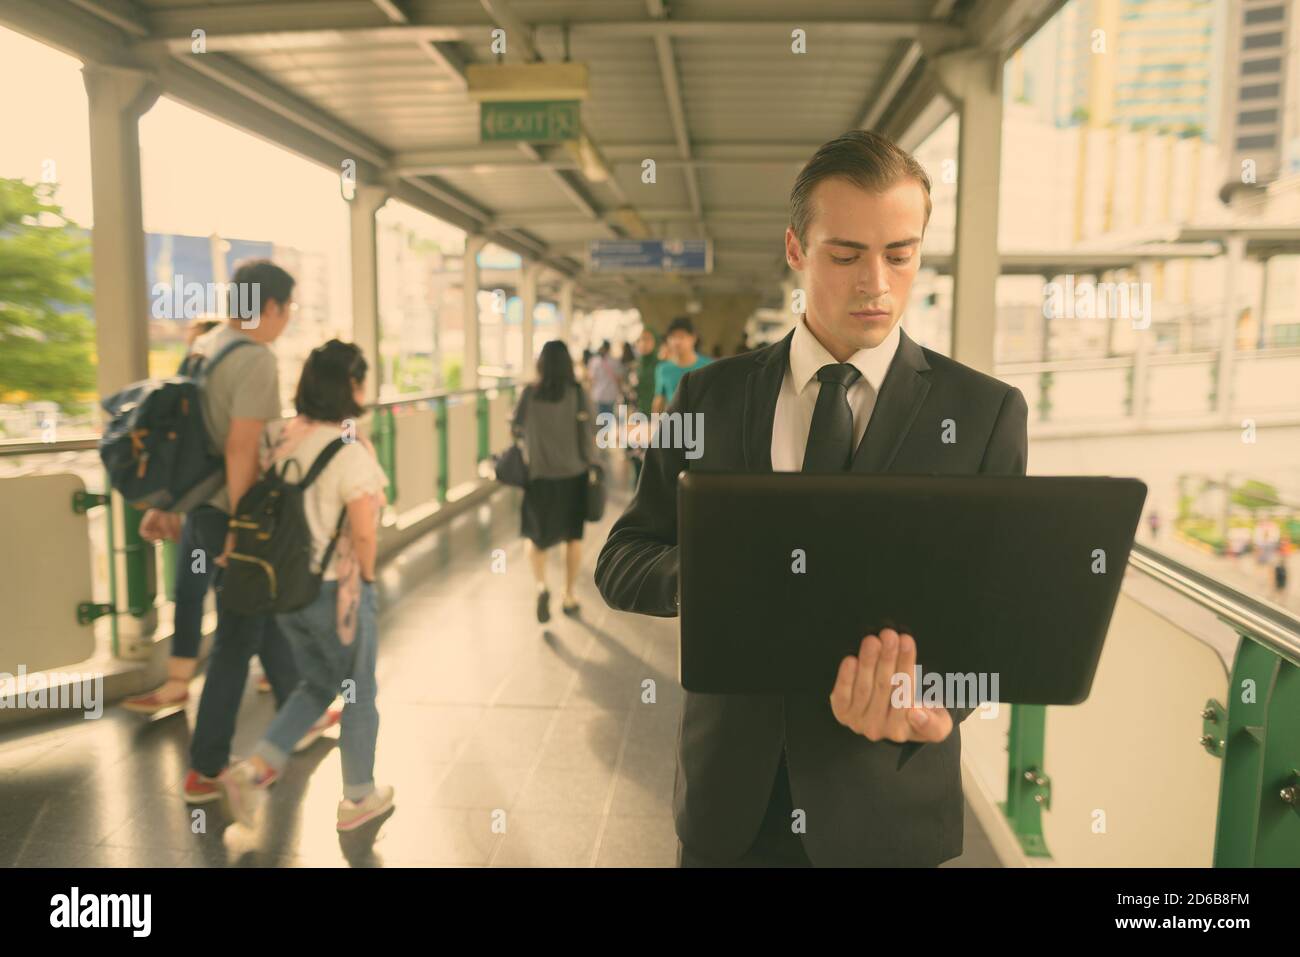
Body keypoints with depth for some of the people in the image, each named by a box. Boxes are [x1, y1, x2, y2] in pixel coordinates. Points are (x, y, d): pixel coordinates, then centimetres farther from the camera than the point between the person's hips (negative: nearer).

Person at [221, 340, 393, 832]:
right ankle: (359, 796, 30)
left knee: (317, 685, 26)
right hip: (336, 590, -6)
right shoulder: (350, 451, -21)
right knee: (358, 693, 15)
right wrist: (365, 577, -5)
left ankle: (254, 768, 15)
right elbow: (365, 532, -22)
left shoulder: (282, 437, -1)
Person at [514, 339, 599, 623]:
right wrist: (590, 464, 4)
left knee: (536, 535, 15)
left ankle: (541, 585, -9)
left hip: (539, 475, 0)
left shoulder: (530, 393, -7)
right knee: (573, 536, 18)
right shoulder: (579, 394, -9)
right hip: (573, 474, 0)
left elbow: (516, 430, 0)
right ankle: (568, 595, 23)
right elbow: (590, 435, -10)